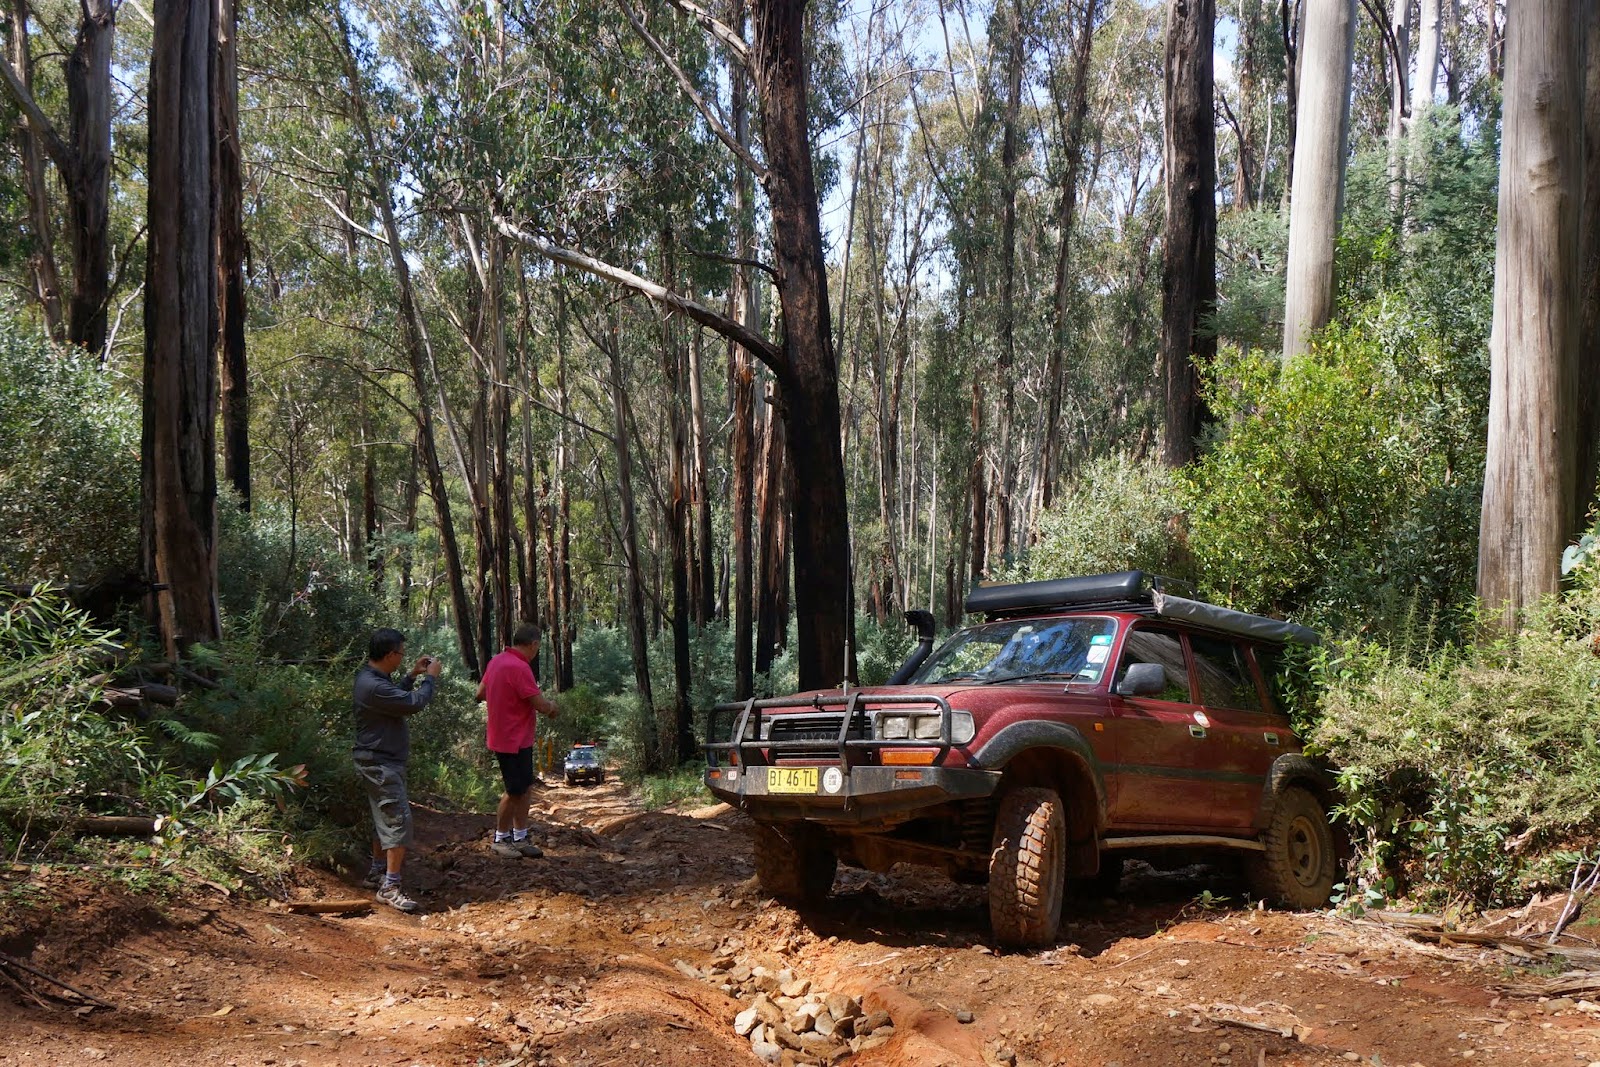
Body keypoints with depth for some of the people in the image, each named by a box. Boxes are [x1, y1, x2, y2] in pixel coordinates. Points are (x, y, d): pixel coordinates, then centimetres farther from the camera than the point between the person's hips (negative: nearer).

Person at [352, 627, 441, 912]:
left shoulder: (373, 678, 8)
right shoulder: (373, 686, -26)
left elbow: (396, 697, 26)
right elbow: (414, 704, -24)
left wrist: (412, 675, 16)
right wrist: (430, 677, -9)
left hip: (382, 762, 11)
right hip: (380, 763, -11)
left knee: (385, 819, 20)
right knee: (399, 820, -10)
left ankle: (377, 873, 32)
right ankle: (389, 887, -7)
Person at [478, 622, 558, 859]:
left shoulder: (496, 661, 5)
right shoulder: (520, 668, -25)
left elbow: (481, 693, 16)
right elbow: (541, 706, -23)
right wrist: (552, 707, -2)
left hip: (520, 739, 10)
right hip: (513, 740, -10)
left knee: (525, 787, 15)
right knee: (514, 791, 3)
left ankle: (520, 838, 22)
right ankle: (500, 839, 17)